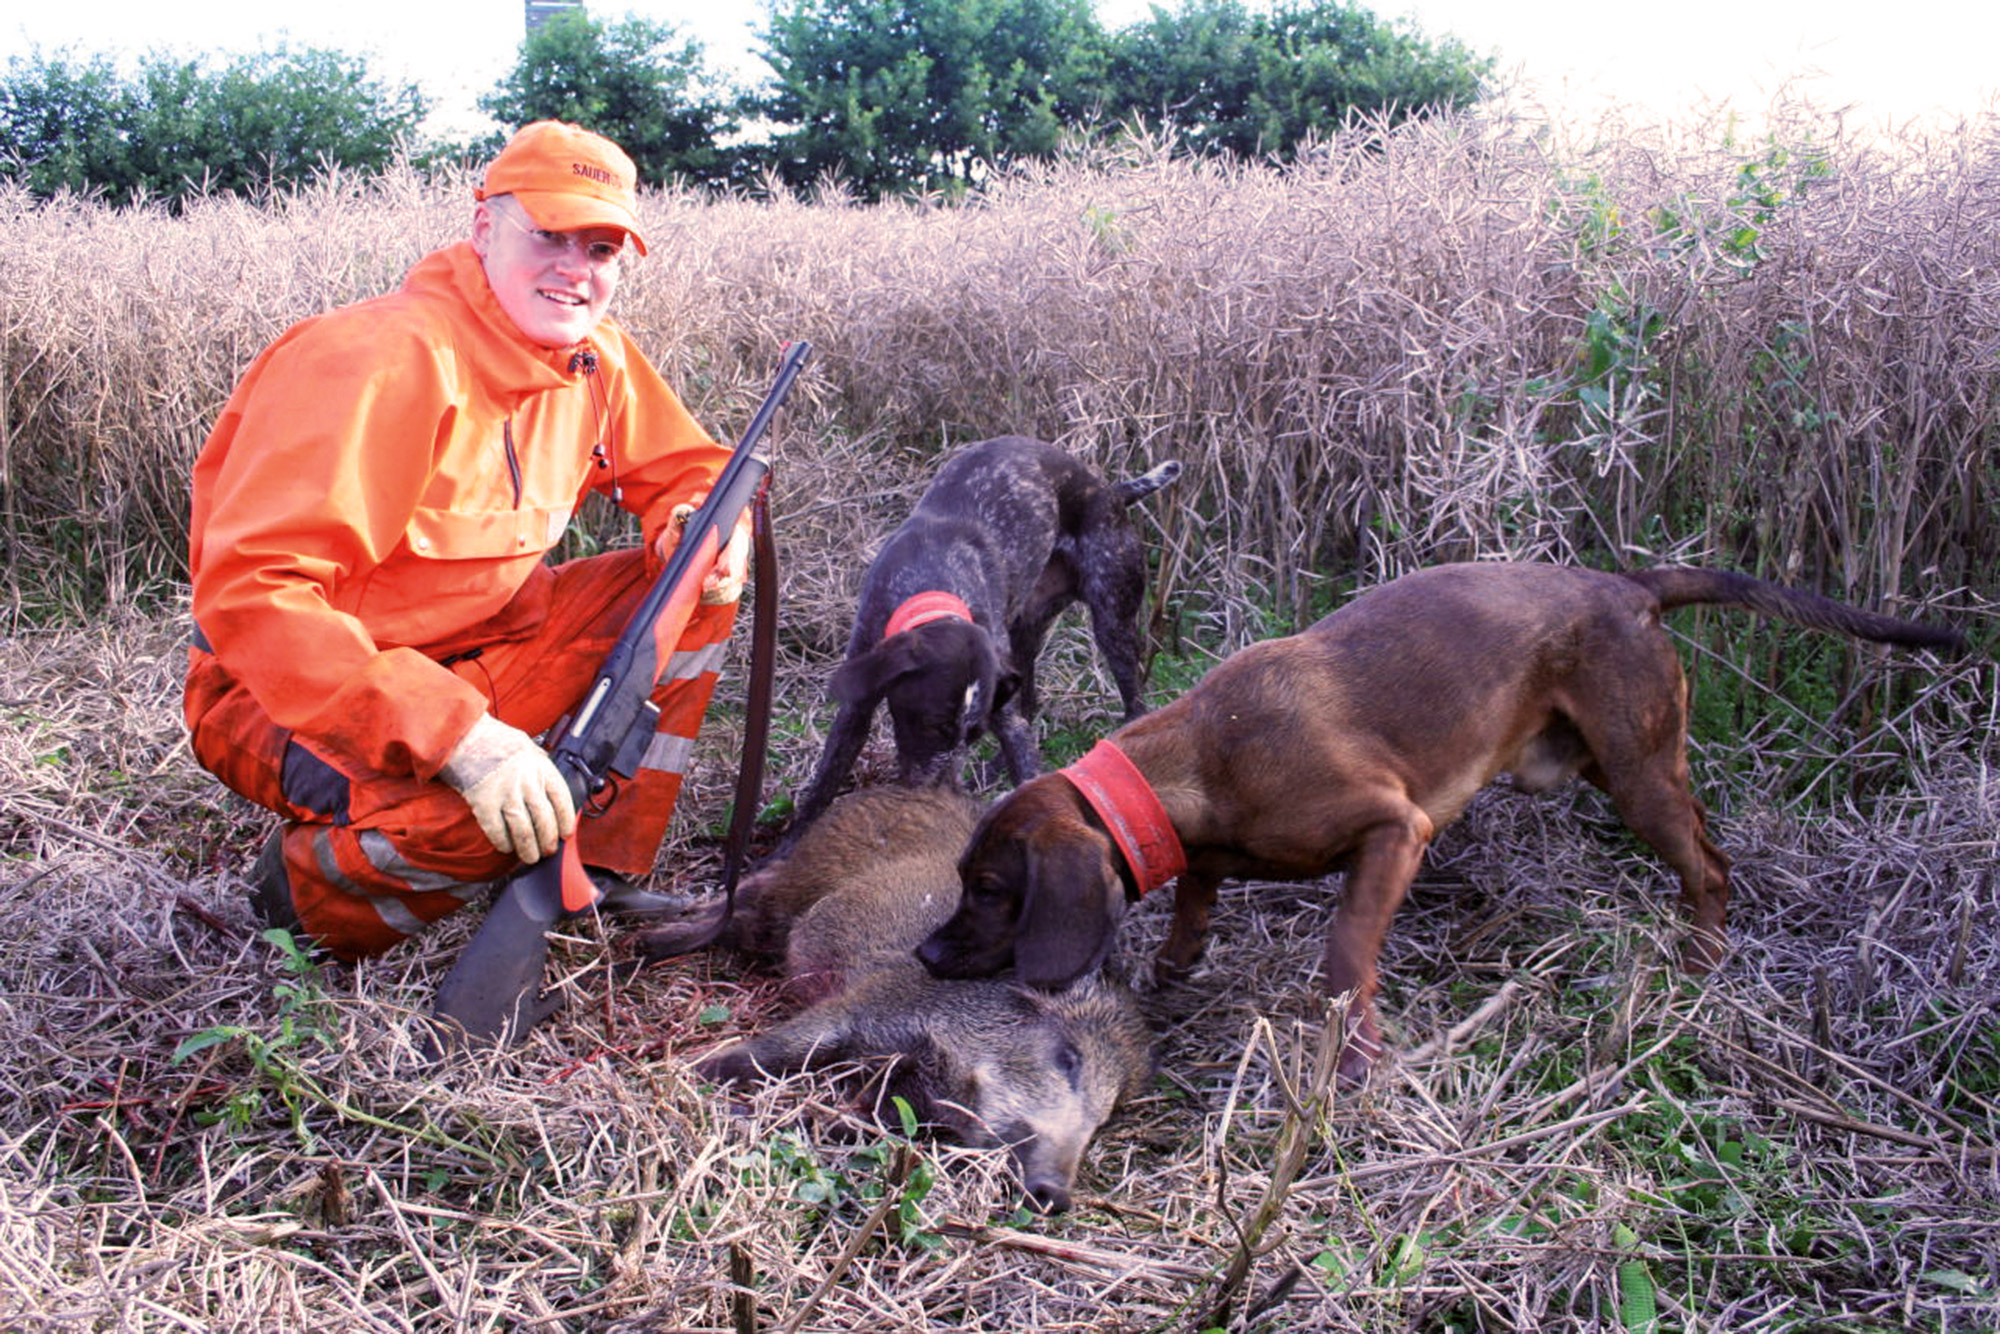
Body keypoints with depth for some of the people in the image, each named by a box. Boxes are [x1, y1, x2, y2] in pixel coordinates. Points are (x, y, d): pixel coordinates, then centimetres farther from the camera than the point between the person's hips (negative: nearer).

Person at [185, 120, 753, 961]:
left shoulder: (597, 360, -1)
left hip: (468, 650, 8)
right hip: (286, 694, -8)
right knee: (488, 813, -36)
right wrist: (458, 734, -41)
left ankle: (600, 871, 0)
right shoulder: (387, 361, -26)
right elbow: (251, 591, -33)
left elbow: (685, 468, 14)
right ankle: (300, 891, -2)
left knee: (696, 585, -4)